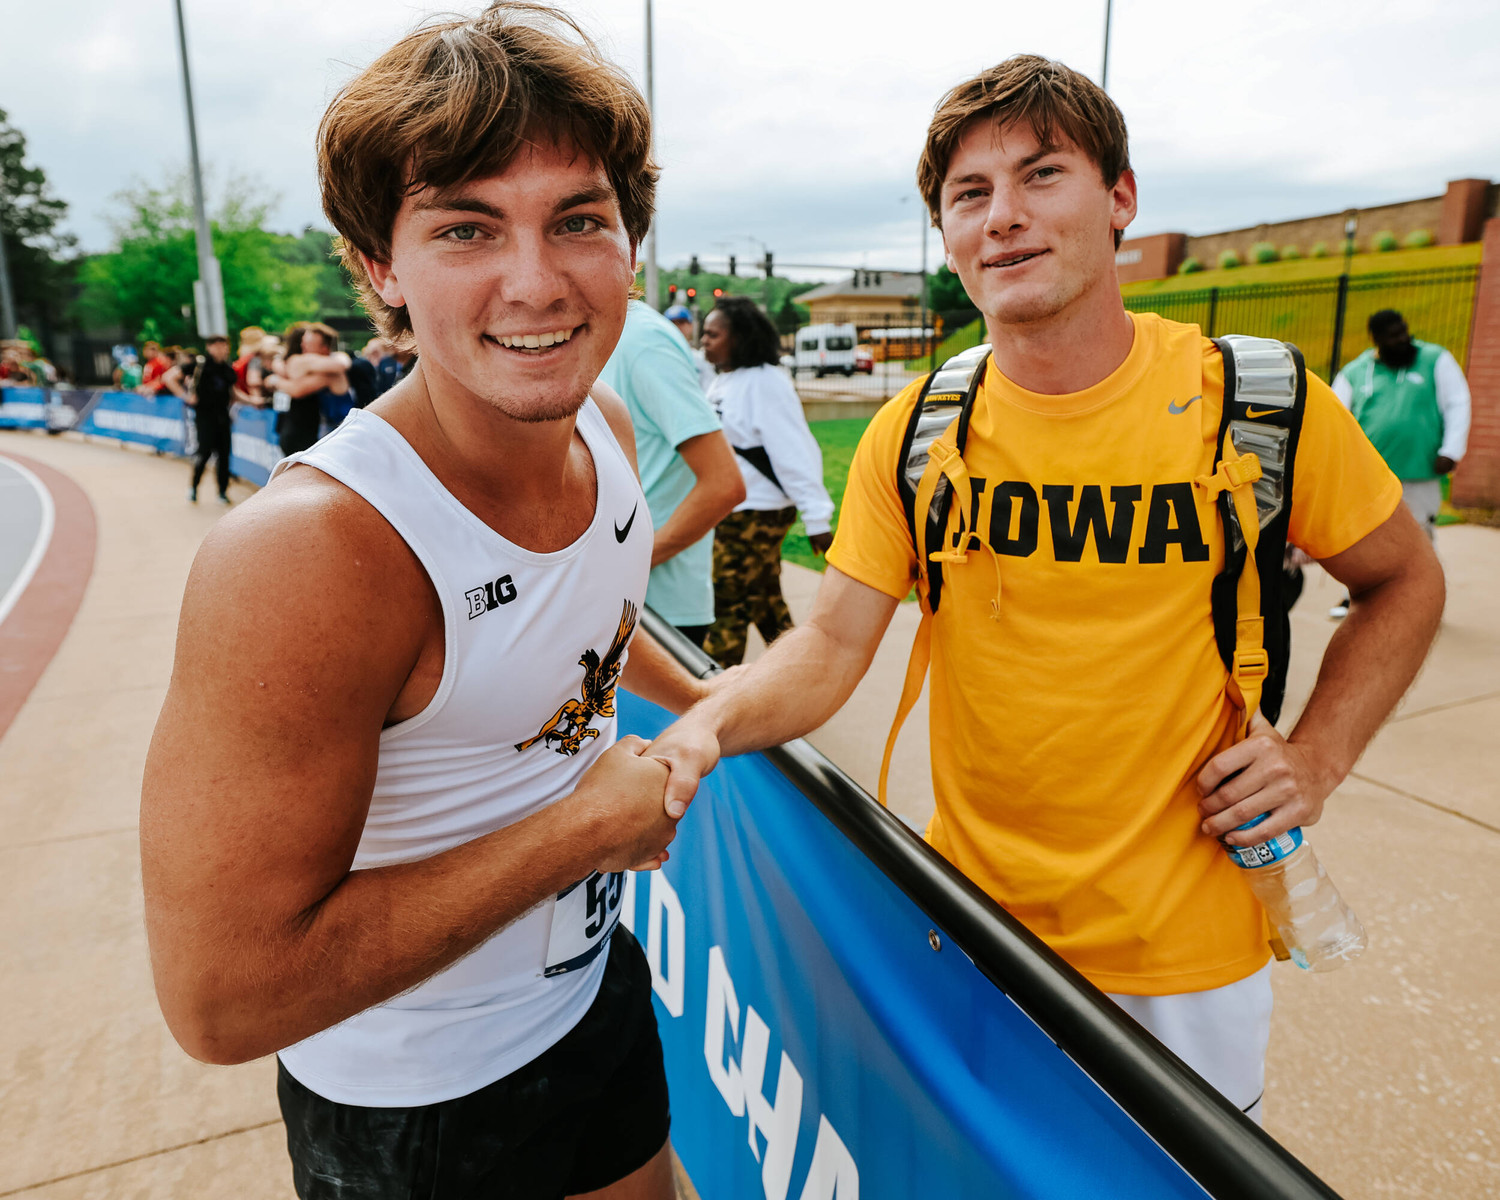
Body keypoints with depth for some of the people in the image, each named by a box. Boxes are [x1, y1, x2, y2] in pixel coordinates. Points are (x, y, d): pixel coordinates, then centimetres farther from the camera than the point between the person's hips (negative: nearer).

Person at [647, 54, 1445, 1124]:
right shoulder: (916, 432, -8)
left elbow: (1405, 583, 4)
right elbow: (833, 646, -10)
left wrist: (1318, 756, -8)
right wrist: (709, 725, -29)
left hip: (1187, 951, -1)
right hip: (972, 926, 2)